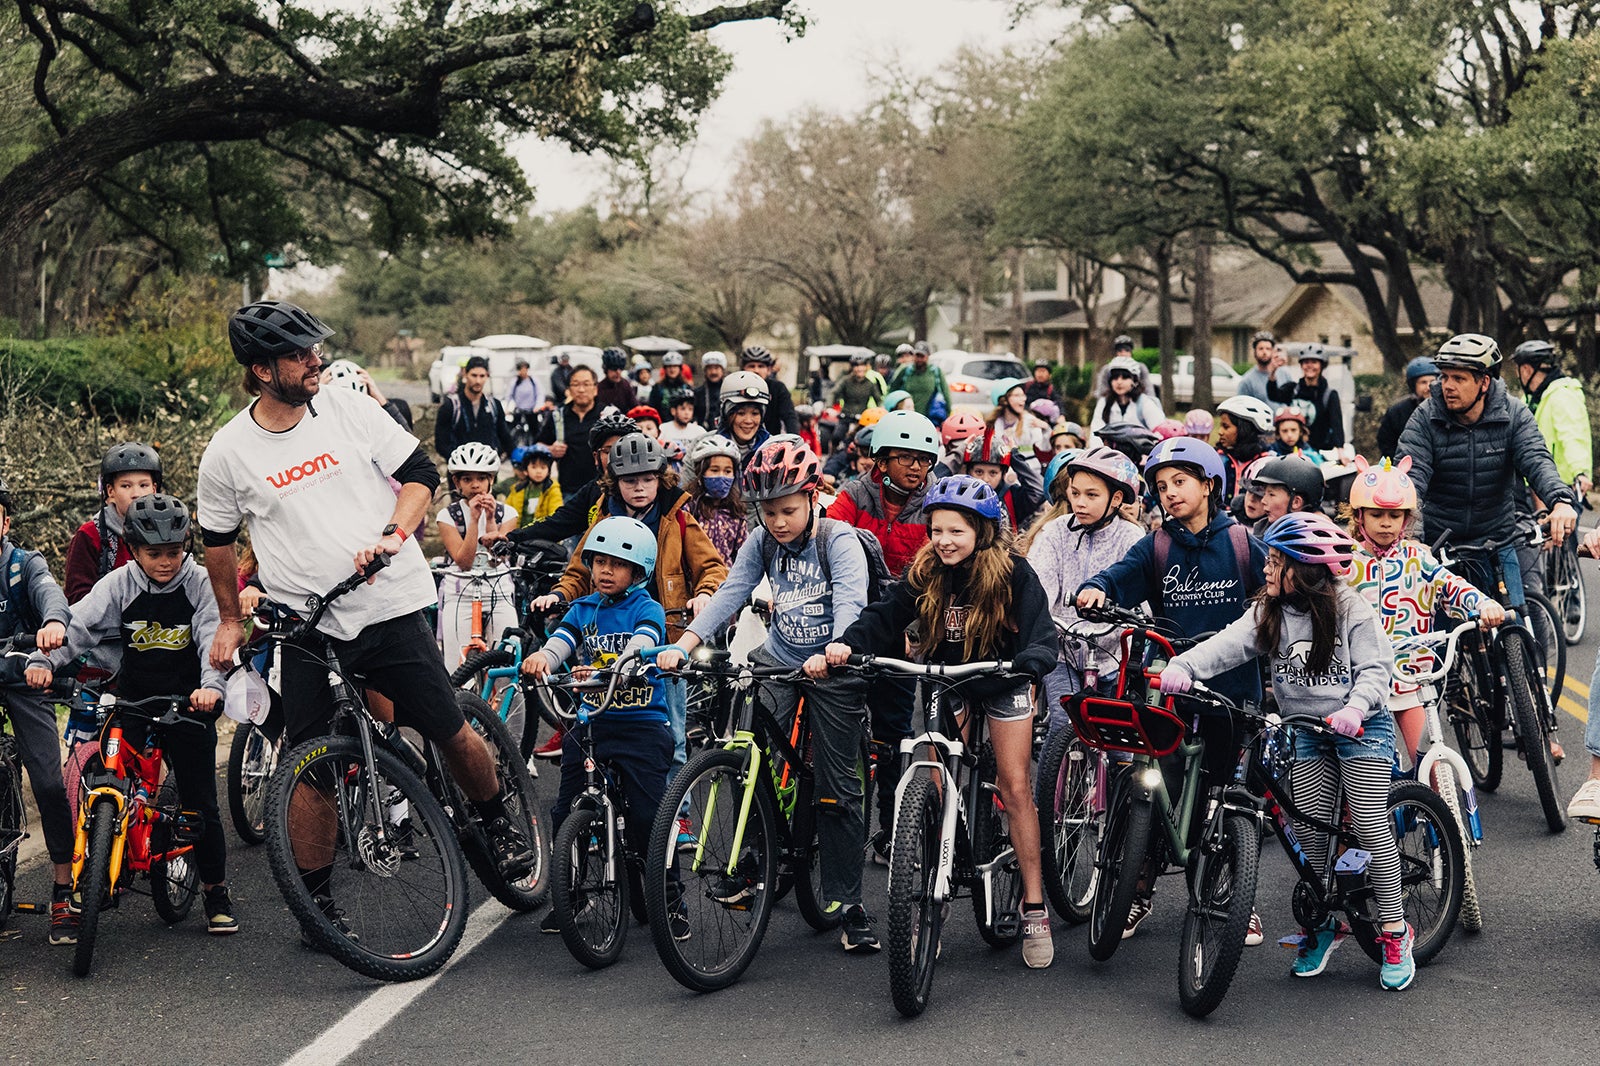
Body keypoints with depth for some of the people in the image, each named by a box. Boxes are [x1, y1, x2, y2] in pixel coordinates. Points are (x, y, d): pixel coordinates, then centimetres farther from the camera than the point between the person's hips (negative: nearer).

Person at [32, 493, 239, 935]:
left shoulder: (200, 584, -9)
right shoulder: (120, 584, -5)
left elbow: (214, 639, -19)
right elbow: (79, 624, -14)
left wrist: (211, 685, -38)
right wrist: (43, 660, -32)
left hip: (187, 700, -2)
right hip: (131, 698, 2)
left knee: (200, 801, 0)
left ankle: (216, 892, 14)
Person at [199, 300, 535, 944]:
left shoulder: (350, 410, -1)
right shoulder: (230, 452, -1)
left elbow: (421, 474, 2)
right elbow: (218, 539, 14)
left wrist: (394, 534, -14)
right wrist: (230, 619, 21)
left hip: (391, 606, 0)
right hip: (307, 627, 0)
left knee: (450, 732, 1)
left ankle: (499, 827, 28)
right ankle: (316, 896, 16)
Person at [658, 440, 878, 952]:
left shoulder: (839, 538, -15)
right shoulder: (762, 542, -1)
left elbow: (850, 601, -28)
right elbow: (729, 594, -6)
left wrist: (830, 655, -47)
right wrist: (682, 645, -21)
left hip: (832, 667, -4)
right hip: (777, 660, 4)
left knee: (838, 788, 1)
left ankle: (846, 903, 10)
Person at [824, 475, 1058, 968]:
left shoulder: (1013, 573, -21)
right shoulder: (926, 571, -13)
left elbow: (1040, 633, -28)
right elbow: (885, 615, -18)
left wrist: (1030, 662, -51)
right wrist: (847, 643, -37)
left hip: (1000, 682, -2)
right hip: (945, 683, 2)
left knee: (1015, 788, -4)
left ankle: (1034, 908, 2)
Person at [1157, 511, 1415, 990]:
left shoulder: (1351, 611, -11)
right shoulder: (1270, 613, 0)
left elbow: (1374, 670, -13)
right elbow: (1229, 643, -15)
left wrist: (1355, 707, -33)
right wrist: (1183, 667, -32)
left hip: (1361, 728, -4)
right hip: (1309, 733, 4)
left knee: (1372, 829, -10)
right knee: (1308, 831, 0)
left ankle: (1394, 931, 1)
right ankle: (1321, 924, 19)